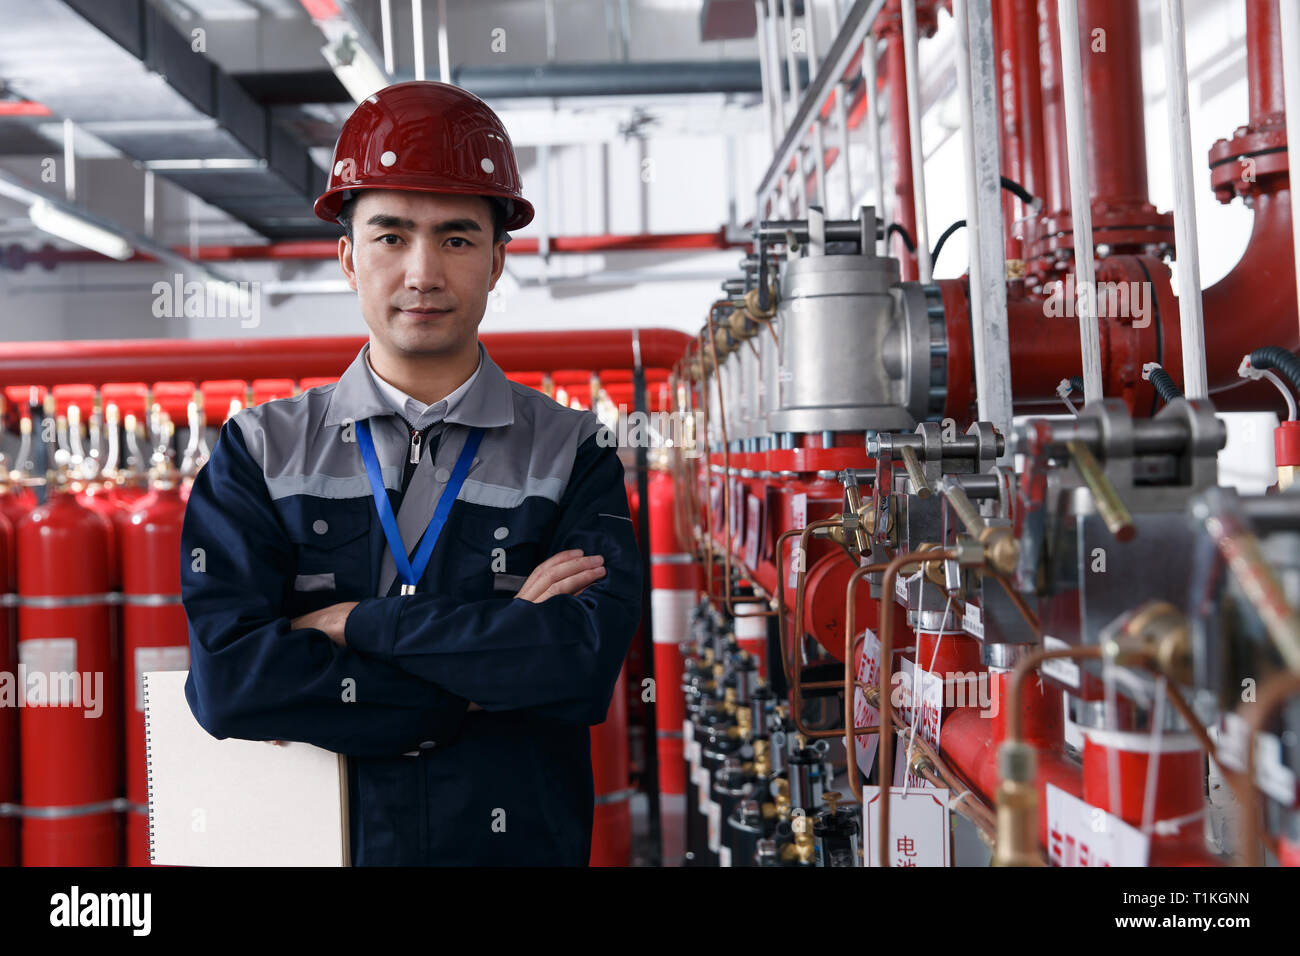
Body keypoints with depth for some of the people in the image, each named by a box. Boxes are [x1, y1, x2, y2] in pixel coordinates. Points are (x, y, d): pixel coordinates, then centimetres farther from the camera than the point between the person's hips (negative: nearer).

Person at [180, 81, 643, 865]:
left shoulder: (572, 455, -2)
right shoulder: (261, 453, -1)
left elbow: (586, 659, -18)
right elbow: (225, 681, -15)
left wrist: (354, 624, -15)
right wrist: (495, 668, -18)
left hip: (522, 845, 0)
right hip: (314, 839, 0)